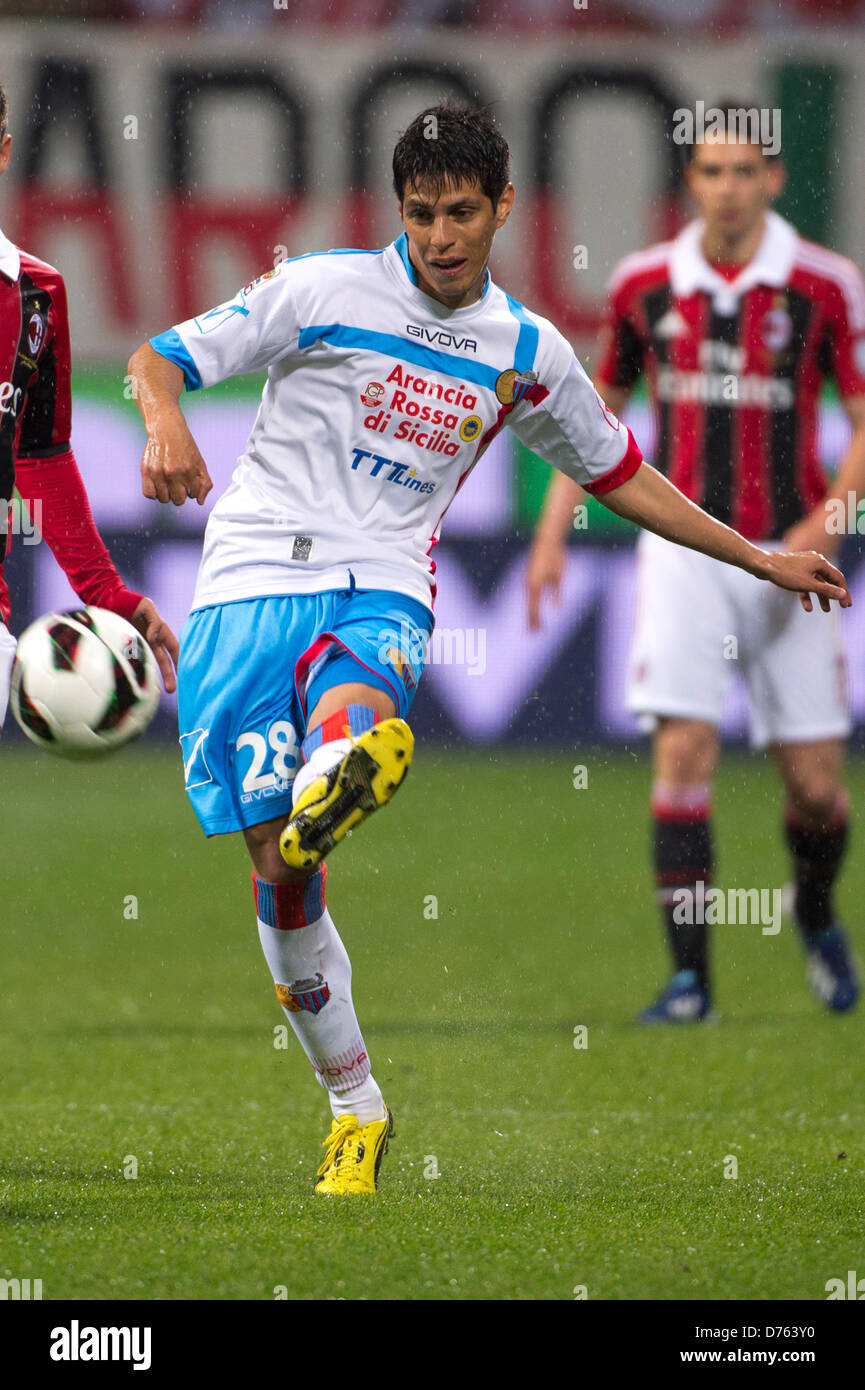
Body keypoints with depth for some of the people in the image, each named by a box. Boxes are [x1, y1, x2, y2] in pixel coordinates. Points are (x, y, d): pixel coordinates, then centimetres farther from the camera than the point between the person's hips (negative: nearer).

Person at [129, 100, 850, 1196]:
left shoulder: (529, 355, 13)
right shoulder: (326, 290, 2)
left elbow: (618, 475, 29)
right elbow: (158, 357, 1)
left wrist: (760, 559, 31)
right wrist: (167, 424, -23)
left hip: (382, 591, 2)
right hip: (257, 573, -2)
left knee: (354, 720, -37)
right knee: (277, 863, -7)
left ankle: (338, 774, -71)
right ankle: (354, 1106, 7)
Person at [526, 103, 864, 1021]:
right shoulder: (643, 284, 2)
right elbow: (597, 410, 15)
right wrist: (553, 531, 8)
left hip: (787, 555, -1)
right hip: (684, 545, 1)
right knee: (683, 752, -13)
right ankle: (689, 977, -7)